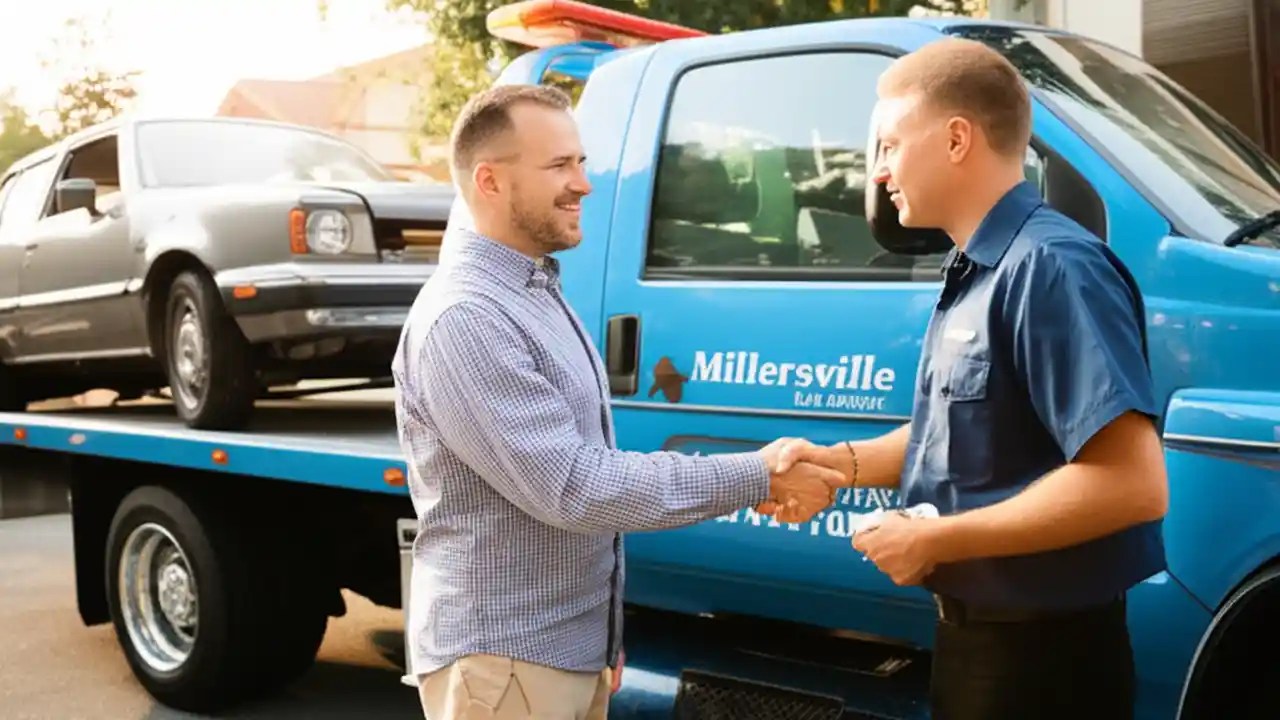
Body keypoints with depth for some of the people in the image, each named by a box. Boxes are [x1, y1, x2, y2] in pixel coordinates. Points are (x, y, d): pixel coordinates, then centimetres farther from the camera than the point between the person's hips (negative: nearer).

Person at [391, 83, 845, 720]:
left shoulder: (537, 292, 12)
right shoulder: (464, 318, -20)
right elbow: (571, 486, -24)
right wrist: (756, 478, -21)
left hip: (571, 650, 9)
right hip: (502, 660, -8)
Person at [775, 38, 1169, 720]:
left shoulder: (1050, 266, -21)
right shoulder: (973, 273, 8)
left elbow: (1131, 482, -29)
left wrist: (937, 540, -22)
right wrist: (841, 461, 3)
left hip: (1041, 649, -9)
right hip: (974, 629, 9)